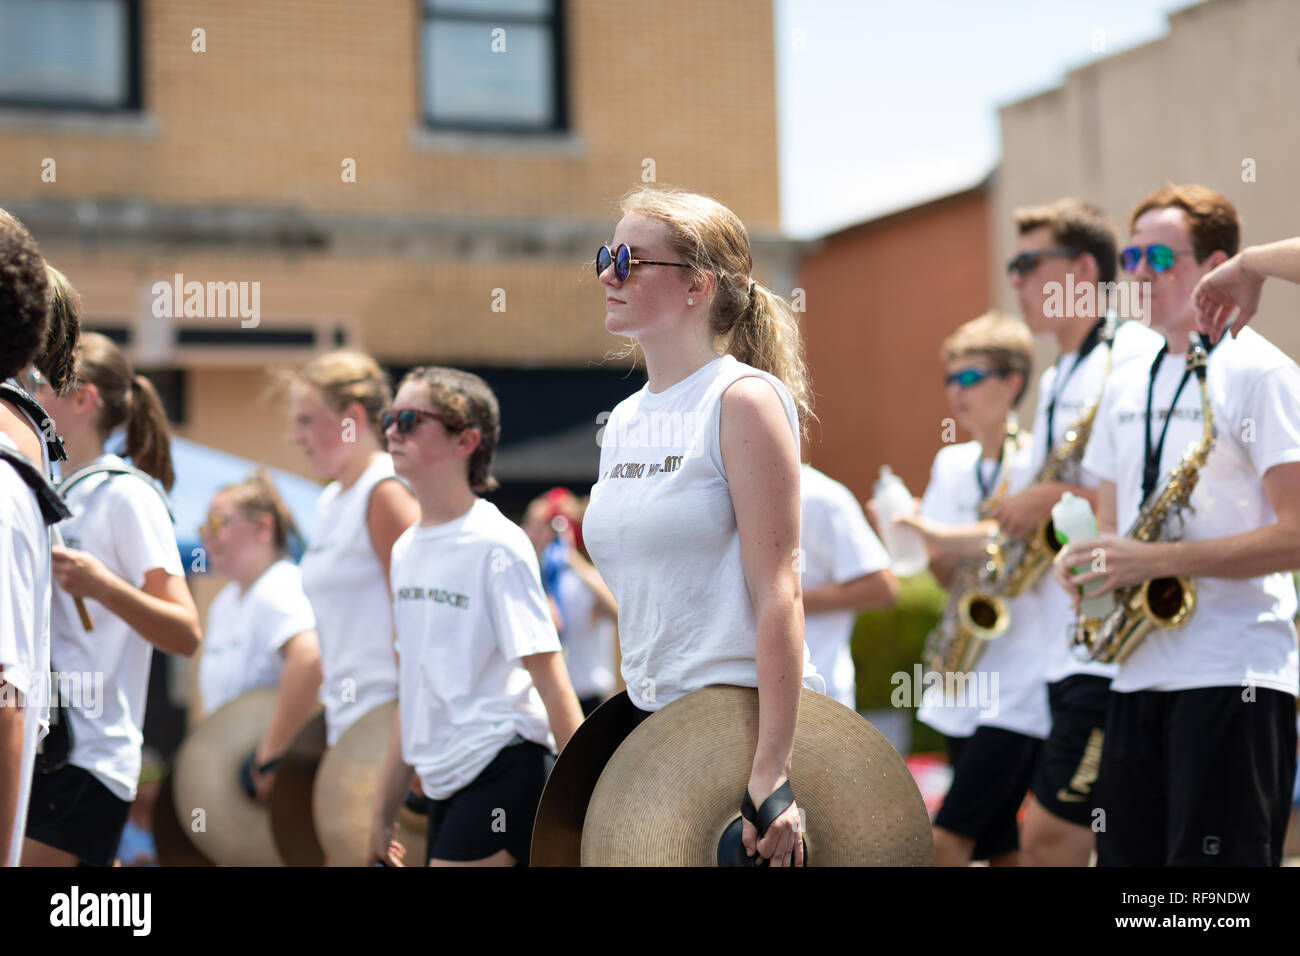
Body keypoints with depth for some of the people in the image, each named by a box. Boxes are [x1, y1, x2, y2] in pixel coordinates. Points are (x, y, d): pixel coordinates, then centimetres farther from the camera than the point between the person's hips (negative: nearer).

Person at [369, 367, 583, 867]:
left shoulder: (497, 546, -11)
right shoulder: (406, 550, 11)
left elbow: (550, 680, -12)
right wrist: (383, 811, 19)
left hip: (502, 768, -7)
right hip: (444, 781, 7)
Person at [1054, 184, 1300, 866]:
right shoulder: (1126, 387, 17)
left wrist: (1155, 560, -19)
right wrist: (1084, 561, 0)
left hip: (1234, 676, -7)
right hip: (1140, 672, 7)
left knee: (1217, 861, -9)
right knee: (1125, 854, 7)